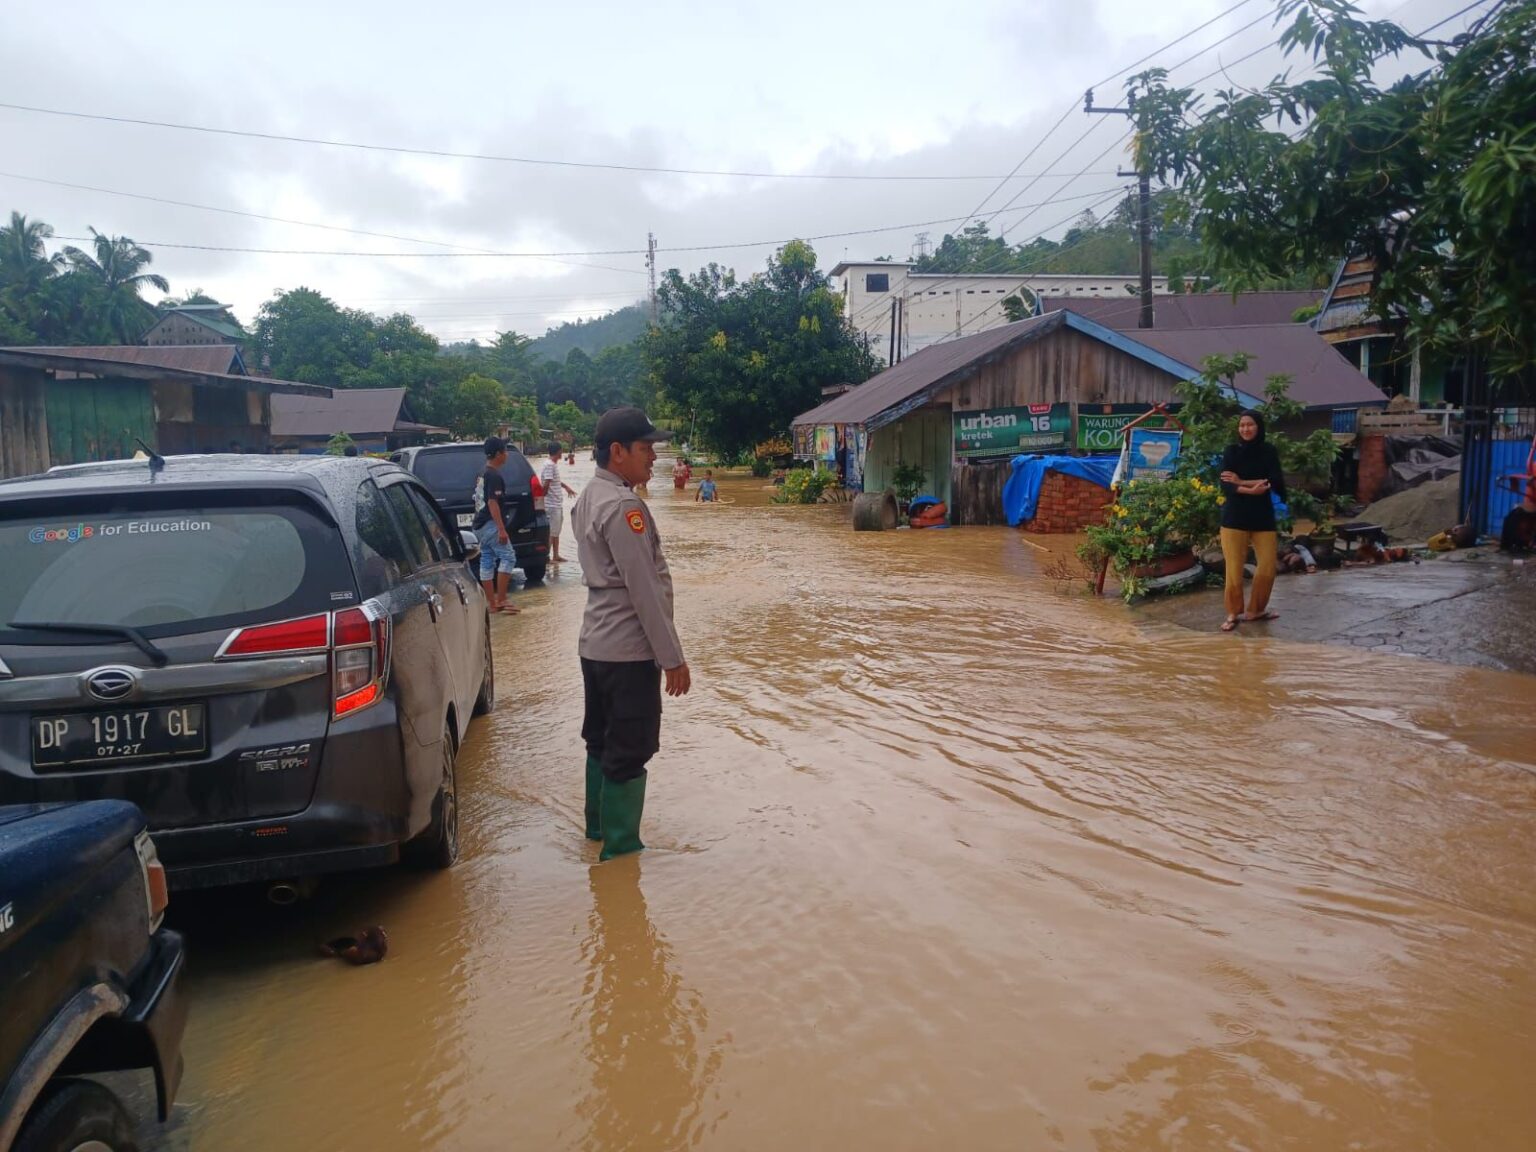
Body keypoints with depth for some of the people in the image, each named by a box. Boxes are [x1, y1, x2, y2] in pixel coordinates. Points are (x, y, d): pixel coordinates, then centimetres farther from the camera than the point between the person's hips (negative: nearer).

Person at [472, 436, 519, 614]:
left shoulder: (482, 474, 16)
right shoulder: (494, 476, -15)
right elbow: (492, 503, -21)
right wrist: (502, 529, -24)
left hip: (480, 525, 10)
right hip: (491, 525, -10)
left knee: (487, 562, 8)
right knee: (508, 558, -9)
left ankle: (492, 604, 11)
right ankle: (500, 600, -13)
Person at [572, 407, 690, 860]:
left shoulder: (589, 497, 10)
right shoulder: (623, 505, -20)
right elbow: (645, 589, -21)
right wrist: (672, 657, -16)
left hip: (595, 643, 10)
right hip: (628, 650, -10)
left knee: (601, 741, 19)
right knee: (629, 753, 0)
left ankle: (599, 826, 33)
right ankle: (620, 848, 8)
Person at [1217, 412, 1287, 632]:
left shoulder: (1269, 451, 4)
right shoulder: (1231, 451, 1)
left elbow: (1276, 482, -8)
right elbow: (1225, 484, -11)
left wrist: (1242, 482, -14)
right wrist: (1251, 489, -26)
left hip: (1263, 516, 2)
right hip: (1235, 517, -2)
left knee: (1268, 567, 1)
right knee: (1234, 569, -4)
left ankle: (1256, 610, 21)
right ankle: (1233, 613, 12)